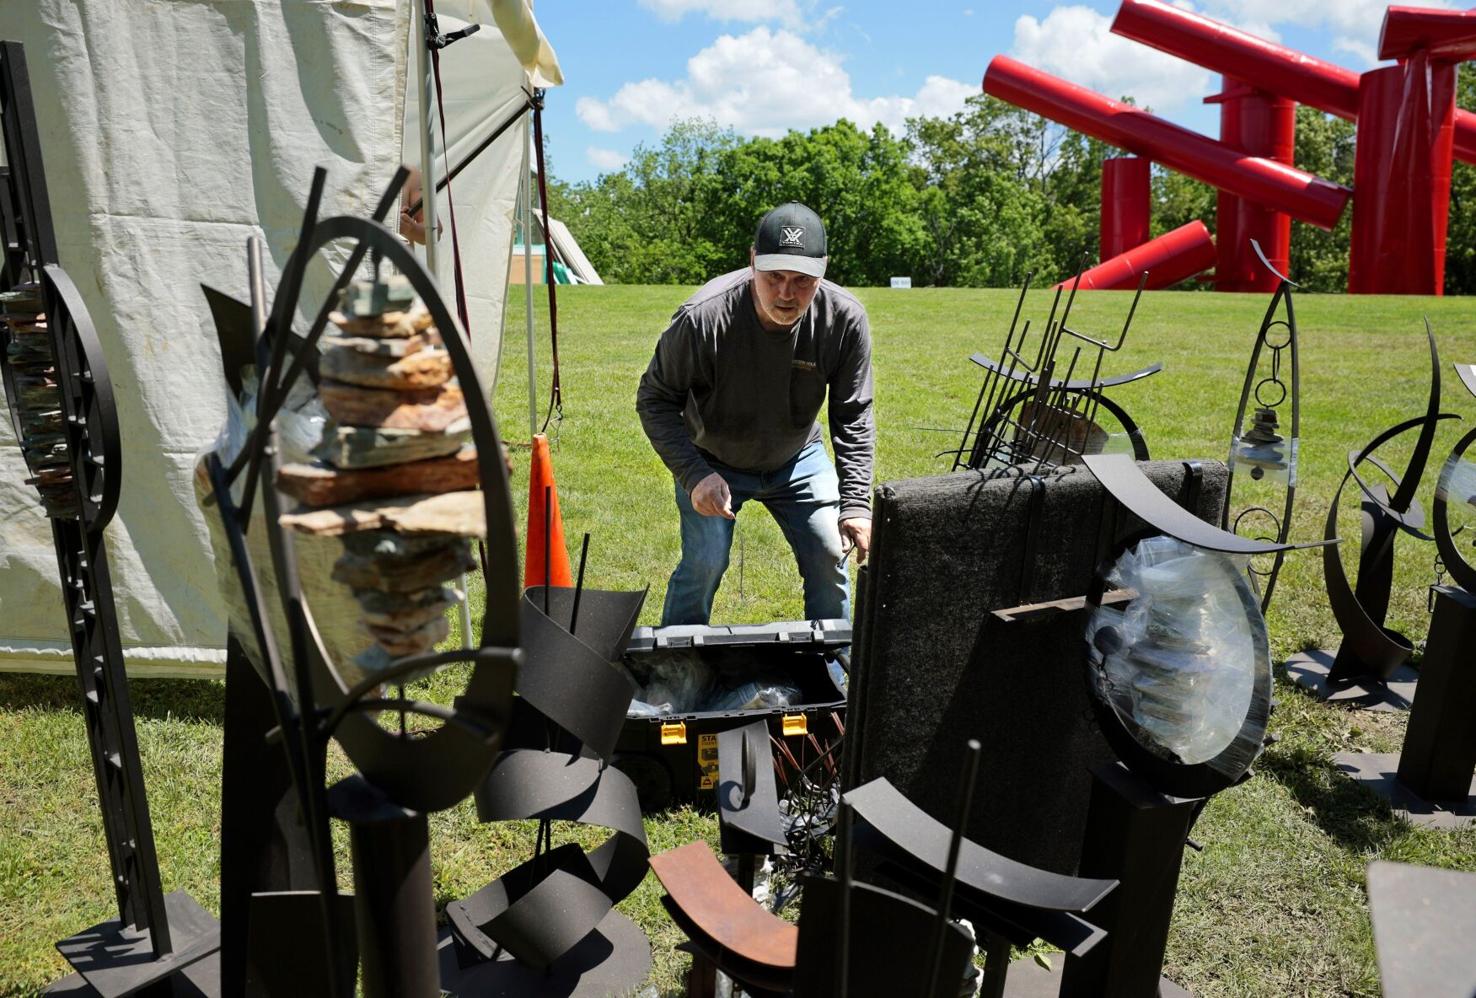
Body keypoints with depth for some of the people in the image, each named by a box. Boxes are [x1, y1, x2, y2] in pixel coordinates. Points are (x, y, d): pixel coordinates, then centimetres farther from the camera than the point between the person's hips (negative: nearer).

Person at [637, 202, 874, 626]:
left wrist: (855, 505, -23)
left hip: (798, 459, 3)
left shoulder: (845, 319, -24)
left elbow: (853, 418, -14)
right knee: (705, 562, -13)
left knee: (830, 556, -4)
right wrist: (694, 474, -30)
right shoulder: (702, 318, -32)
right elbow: (654, 400, -18)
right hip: (712, 460, -2)